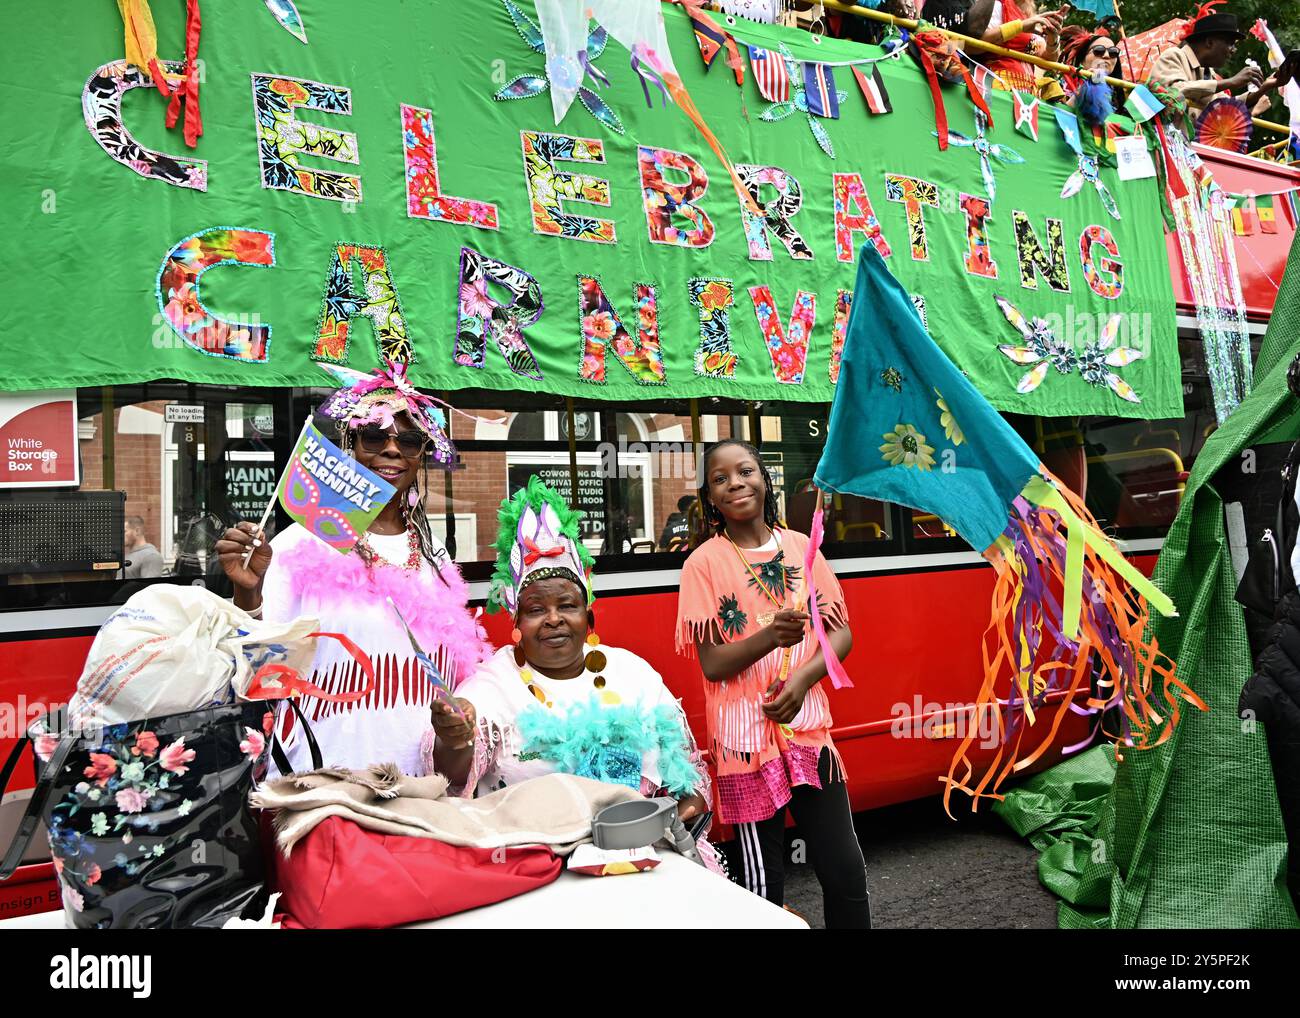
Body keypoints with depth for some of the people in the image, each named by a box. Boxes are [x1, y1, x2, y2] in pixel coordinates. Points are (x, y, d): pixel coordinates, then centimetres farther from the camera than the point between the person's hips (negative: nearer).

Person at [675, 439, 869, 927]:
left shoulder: (801, 547, 5)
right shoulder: (704, 563, -5)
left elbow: (841, 634, 7)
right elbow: (711, 664, -8)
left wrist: (801, 677, -12)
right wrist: (770, 636, -25)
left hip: (808, 725, 3)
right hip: (746, 734, -3)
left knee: (845, 869, 4)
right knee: (763, 877, 4)